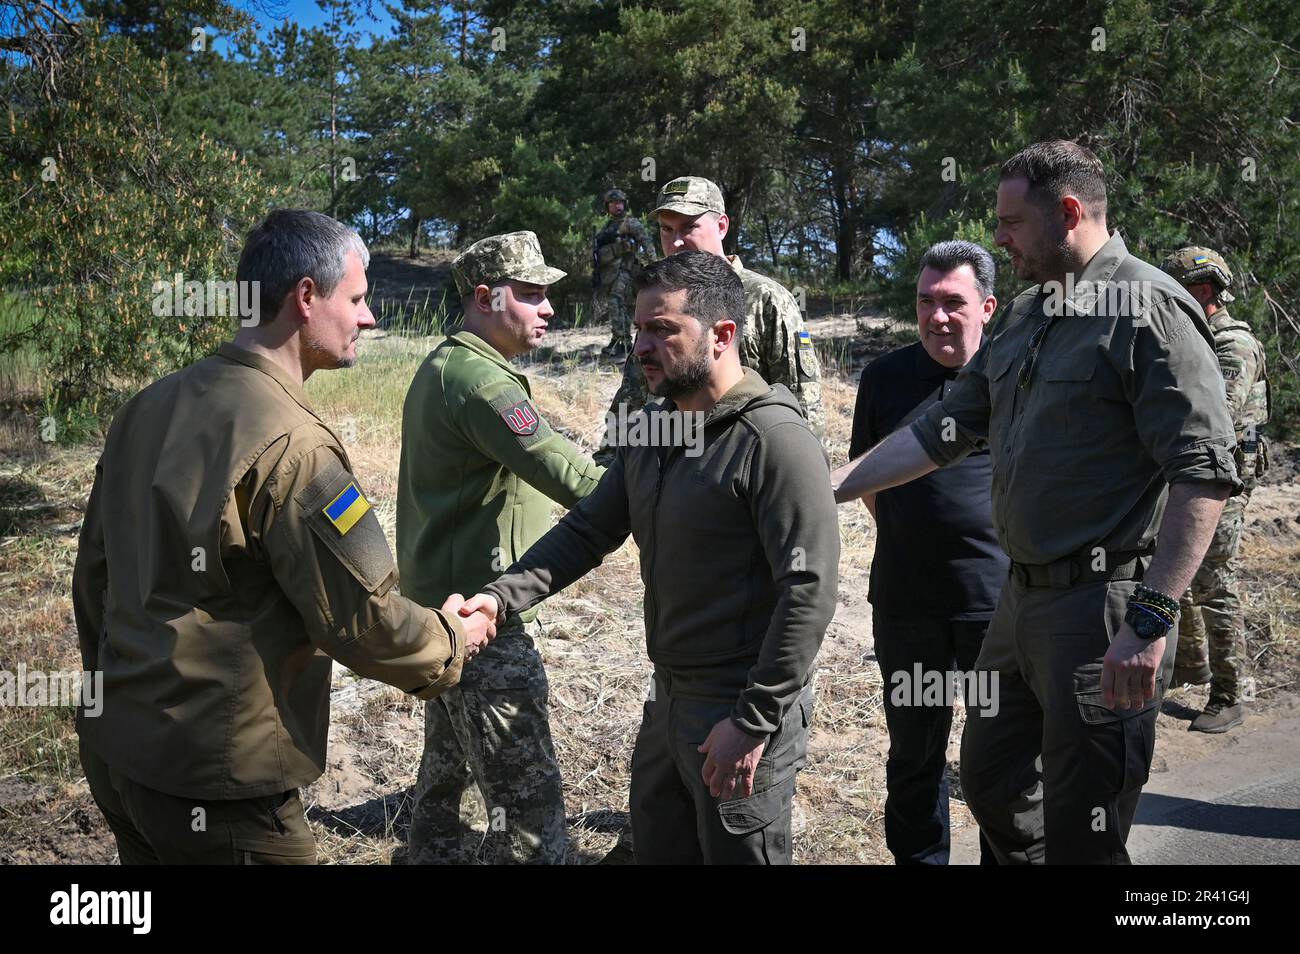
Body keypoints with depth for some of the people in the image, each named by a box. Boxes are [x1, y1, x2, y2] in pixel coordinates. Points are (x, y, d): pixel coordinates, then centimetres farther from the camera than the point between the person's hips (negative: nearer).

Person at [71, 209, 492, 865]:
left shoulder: (148, 407, 3)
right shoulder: (290, 446, -22)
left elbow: (94, 570, 12)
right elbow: (363, 619, -18)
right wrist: (452, 641, 1)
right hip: (216, 786, -8)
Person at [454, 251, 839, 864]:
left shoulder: (776, 440, -20)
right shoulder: (652, 431, 6)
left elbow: (809, 591, -22)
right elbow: (588, 530, 9)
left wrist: (752, 723, -21)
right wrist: (501, 597, -6)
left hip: (745, 709, -8)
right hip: (669, 698, 8)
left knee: (736, 853, 9)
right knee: (655, 850, 21)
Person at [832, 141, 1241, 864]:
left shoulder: (1147, 306, -13)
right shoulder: (1025, 319, 14)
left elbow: (1205, 473, -19)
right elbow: (941, 433, 16)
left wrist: (1149, 620, -24)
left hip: (1106, 605, -9)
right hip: (1023, 596, 9)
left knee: (1081, 837, 1)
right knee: (990, 778, 20)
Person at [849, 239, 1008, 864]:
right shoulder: (885, 377, 3)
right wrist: (904, 536, 11)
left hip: (997, 595, -2)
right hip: (906, 597, 2)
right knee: (914, 749, 15)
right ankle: (917, 858, 31)